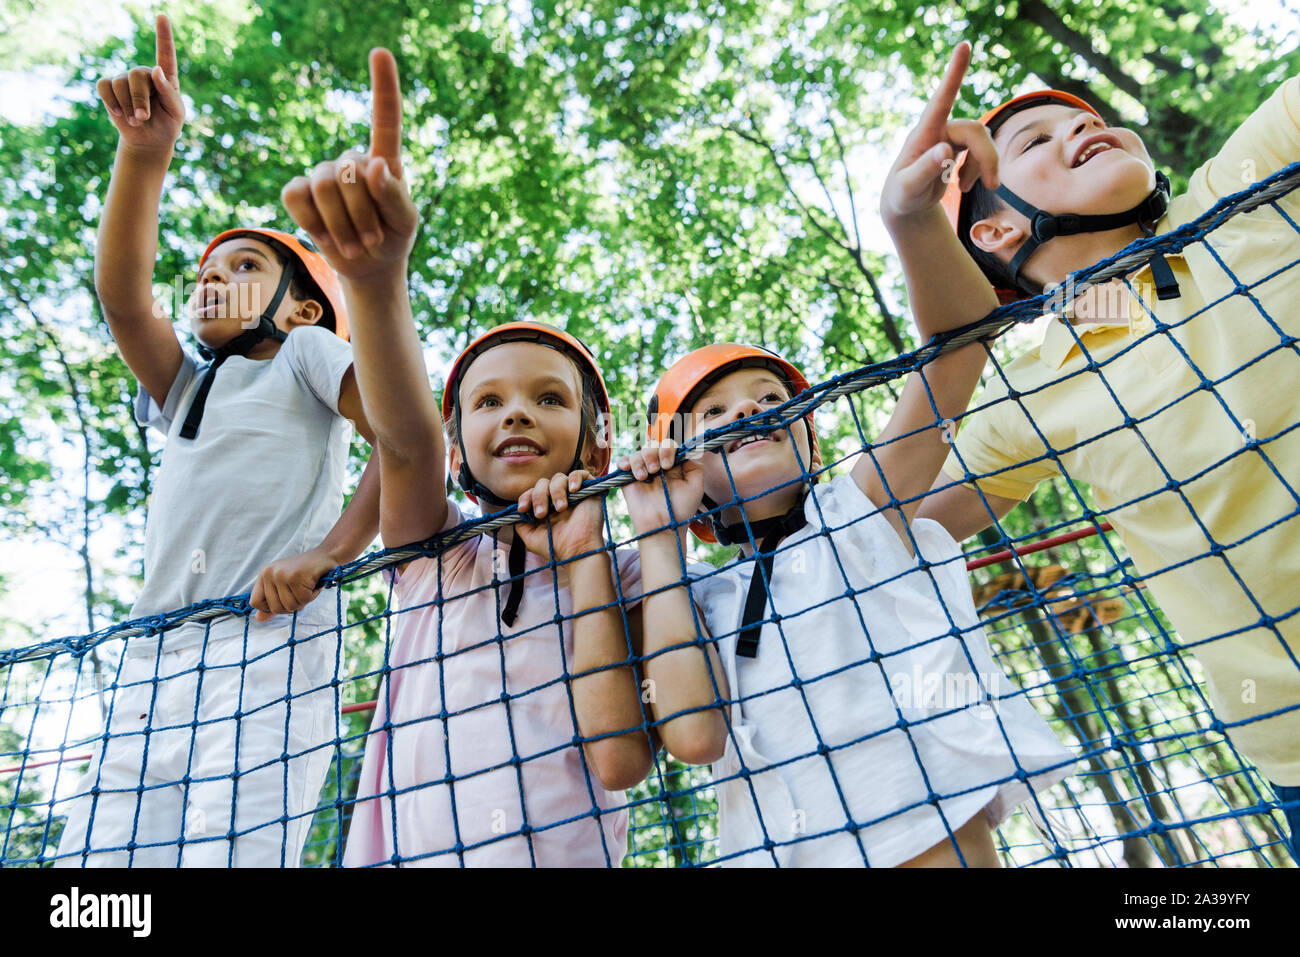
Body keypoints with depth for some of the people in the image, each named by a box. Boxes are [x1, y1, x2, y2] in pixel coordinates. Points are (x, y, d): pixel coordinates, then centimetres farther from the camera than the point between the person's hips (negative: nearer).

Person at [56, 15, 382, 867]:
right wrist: (144, 151, 1)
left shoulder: (305, 355, 10)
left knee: (230, 851, -15)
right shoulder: (185, 389, 27)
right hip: (154, 659, 6)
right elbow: (120, 291, 11)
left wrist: (327, 554, -16)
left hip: (268, 640, -6)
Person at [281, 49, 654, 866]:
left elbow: (619, 759, -13)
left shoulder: (624, 573, -1)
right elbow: (405, 436, -16)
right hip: (404, 851, 2)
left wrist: (587, 559, -13)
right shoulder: (435, 557, 3)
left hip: (570, 852, -1)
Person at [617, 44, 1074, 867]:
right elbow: (692, 732, -12)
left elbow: (960, 339, -9)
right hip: (789, 850, 2)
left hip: (940, 830, -1)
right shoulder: (704, 601, 8)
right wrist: (659, 542, -7)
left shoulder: (864, 505, 4)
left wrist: (915, 222, -28)